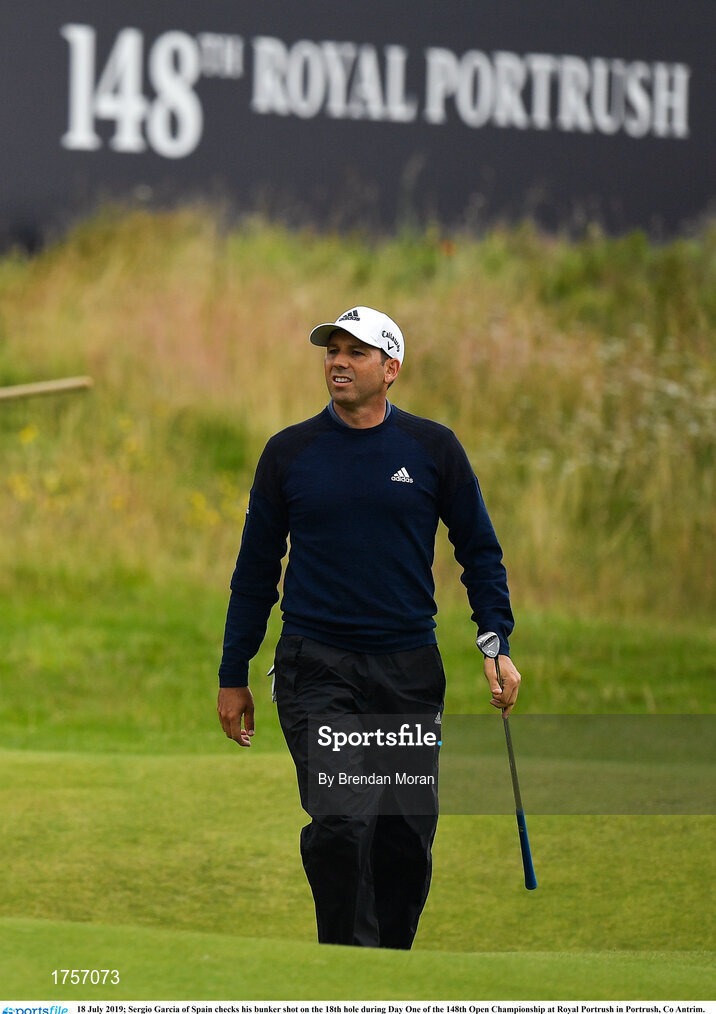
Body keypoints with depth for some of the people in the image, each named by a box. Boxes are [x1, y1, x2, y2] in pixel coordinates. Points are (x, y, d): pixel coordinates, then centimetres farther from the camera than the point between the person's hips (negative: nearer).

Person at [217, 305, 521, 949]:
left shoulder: (432, 448, 3)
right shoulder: (289, 453, 4)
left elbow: (480, 550, 10)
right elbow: (257, 569, 11)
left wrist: (497, 645, -2)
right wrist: (233, 676, 11)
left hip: (409, 671, 1)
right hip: (316, 671, -1)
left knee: (407, 839, 4)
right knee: (340, 825, -16)